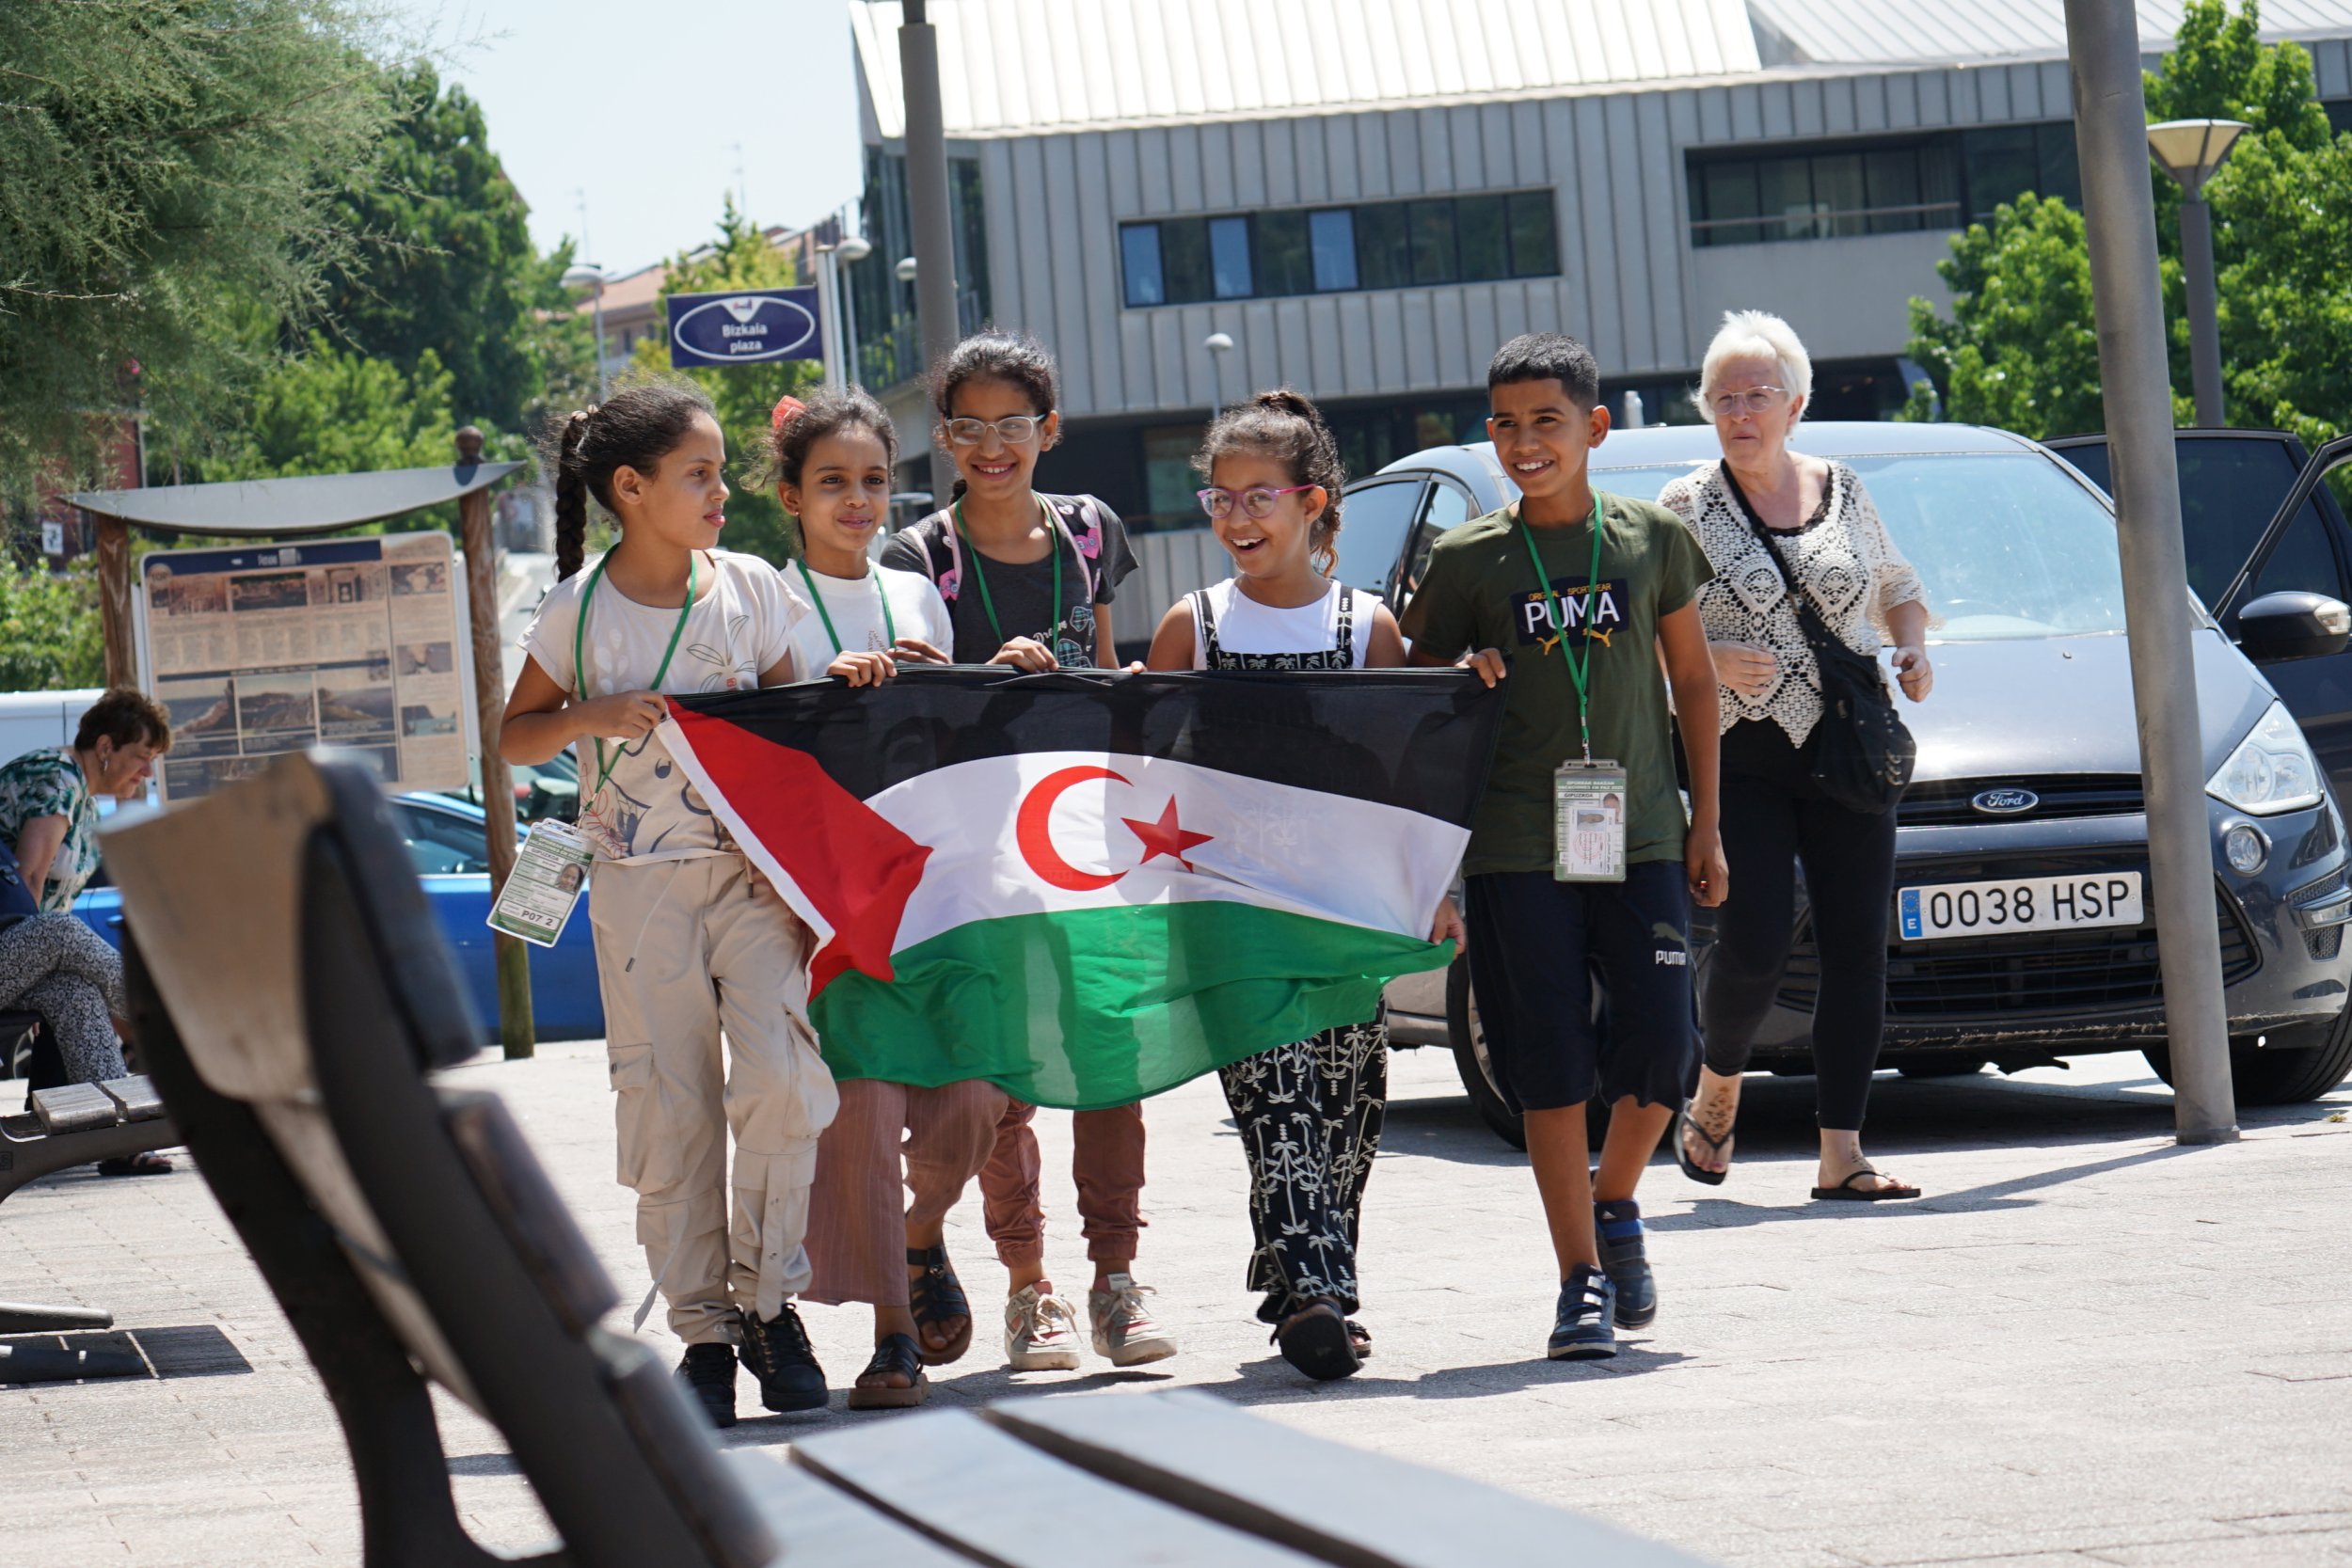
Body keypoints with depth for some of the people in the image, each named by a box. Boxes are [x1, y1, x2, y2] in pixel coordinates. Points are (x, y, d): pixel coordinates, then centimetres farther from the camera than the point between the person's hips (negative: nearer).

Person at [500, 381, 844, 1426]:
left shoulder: (752, 589, 3)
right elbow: (514, 739, 8)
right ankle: (702, 1329, 10)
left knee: (783, 1074, -16)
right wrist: (591, 718, -11)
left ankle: (769, 1300, 0)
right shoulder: (577, 610, -1)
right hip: (638, 881, 0)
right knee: (669, 1106, -1)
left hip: (750, 868, 0)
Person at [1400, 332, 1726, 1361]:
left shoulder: (1652, 540, 5)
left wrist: (1706, 822, 8)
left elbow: (1693, 680, 12)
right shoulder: (1468, 561, 2)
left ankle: (1615, 1207, 23)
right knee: (1550, 1068, -2)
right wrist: (1460, 681, -13)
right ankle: (1583, 1279, 4)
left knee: (1662, 1049, -5)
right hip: (1516, 848, -1)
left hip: (1640, 839, 1)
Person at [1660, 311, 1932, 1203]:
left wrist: (1912, 652, 5)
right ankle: (1717, 1092, 15)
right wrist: (1706, 662, -15)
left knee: (1857, 950, -4)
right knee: (1754, 942, -14)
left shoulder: (1843, 493, 10)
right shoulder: (1685, 510, 1)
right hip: (1740, 760, -3)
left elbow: (1899, 590, 25)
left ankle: (1841, 1153, -2)